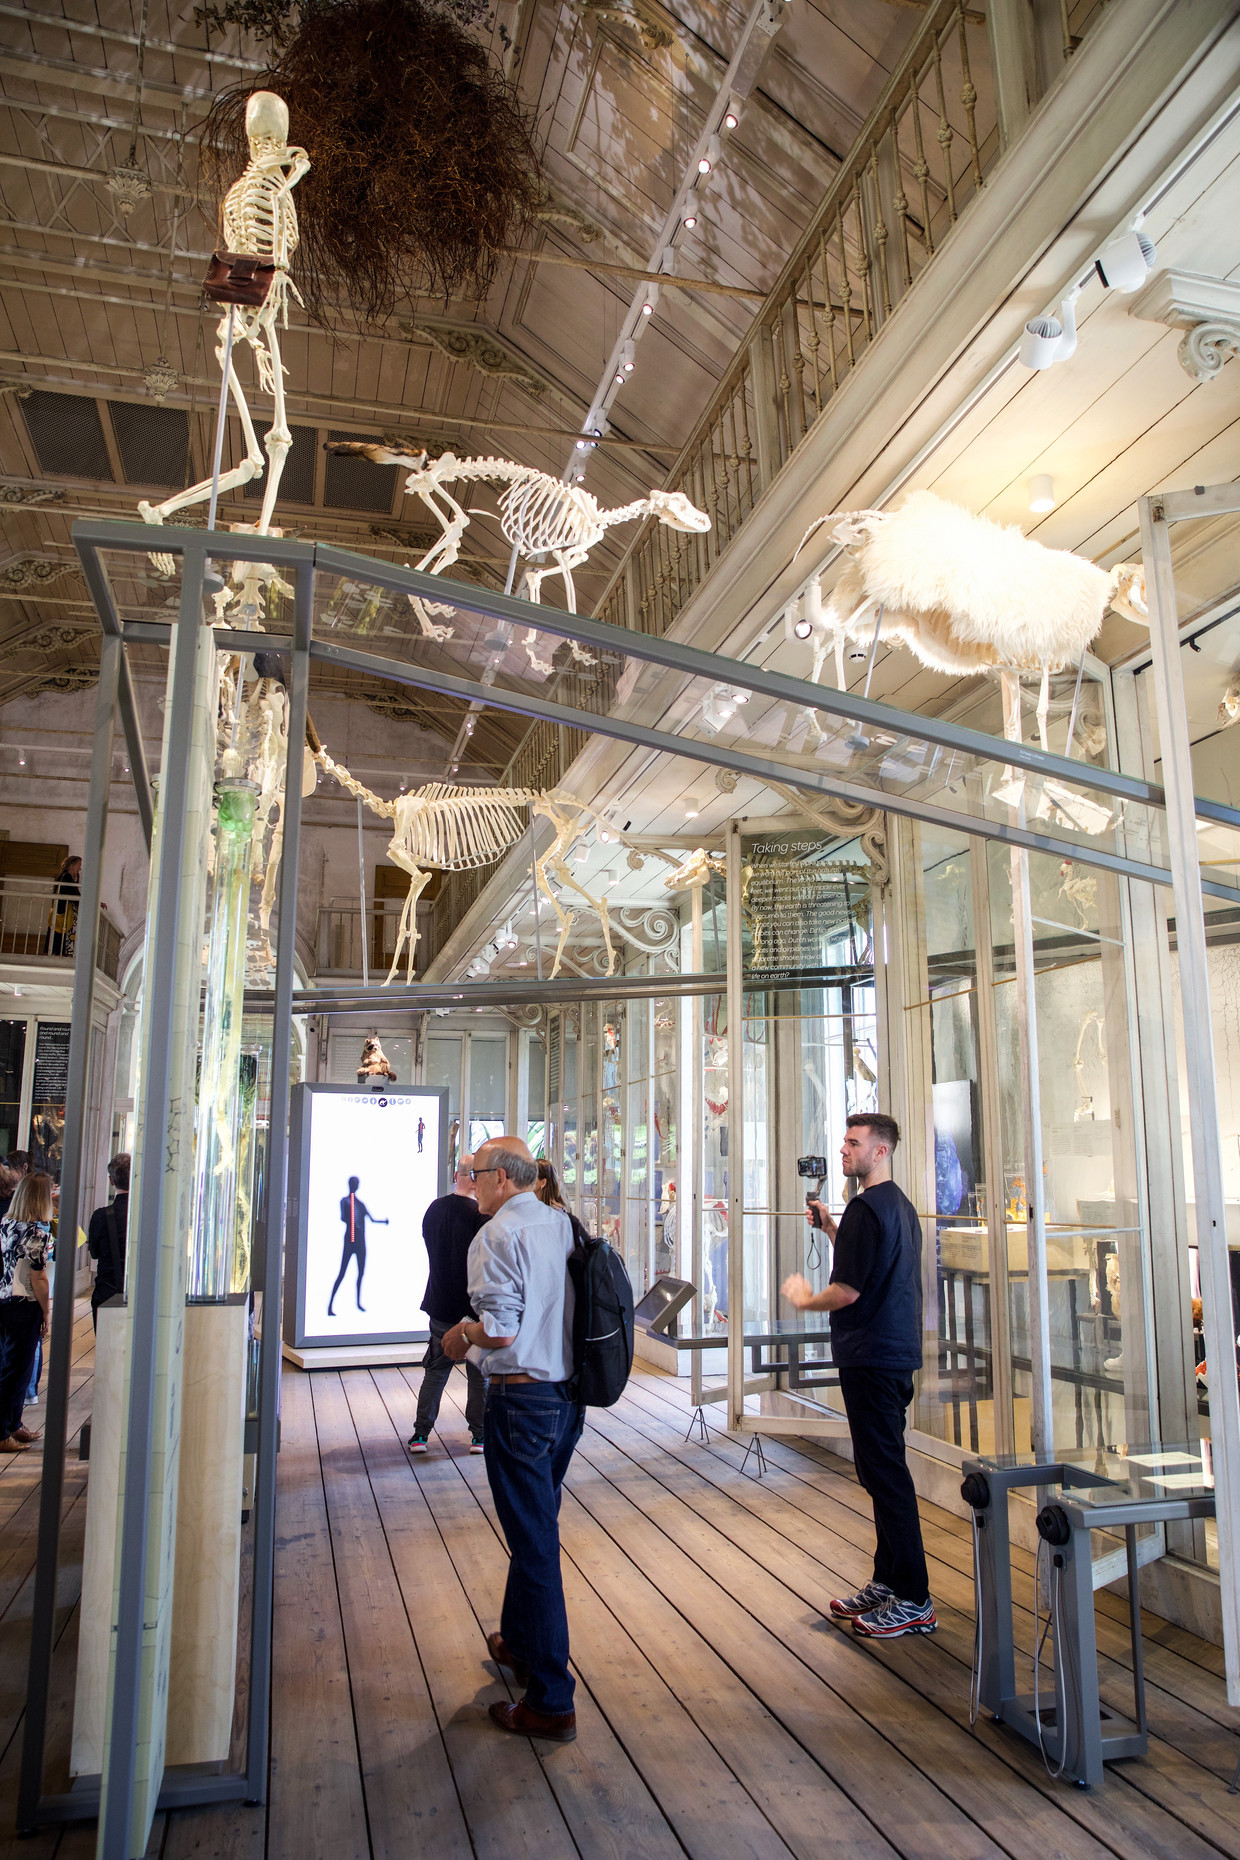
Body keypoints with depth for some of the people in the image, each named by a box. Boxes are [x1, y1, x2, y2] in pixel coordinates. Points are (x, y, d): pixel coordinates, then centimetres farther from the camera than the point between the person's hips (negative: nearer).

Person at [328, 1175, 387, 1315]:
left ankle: (358, 1302, 24)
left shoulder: (360, 1204, 16)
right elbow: (343, 1217, -17)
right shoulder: (345, 1200, -2)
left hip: (360, 1241, 6)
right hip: (350, 1239, -6)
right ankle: (330, 1306, -10)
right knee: (342, 1273, -10)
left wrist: (384, 1221, 3)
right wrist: (351, 1223, -33)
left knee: (361, 1272, 11)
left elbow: (372, 1219, 18)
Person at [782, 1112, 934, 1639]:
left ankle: (914, 1601, 4)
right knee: (882, 1471, 17)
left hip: (871, 1357, -11)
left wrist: (804, 1299, -3)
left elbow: (847, 1291, -21)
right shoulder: (901, 1205, 14)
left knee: (885, 1475, -3)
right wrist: (832, 1230, 19)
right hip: (897, 1353, 11)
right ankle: (887, 1581, 26)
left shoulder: (865, 1207, -17)